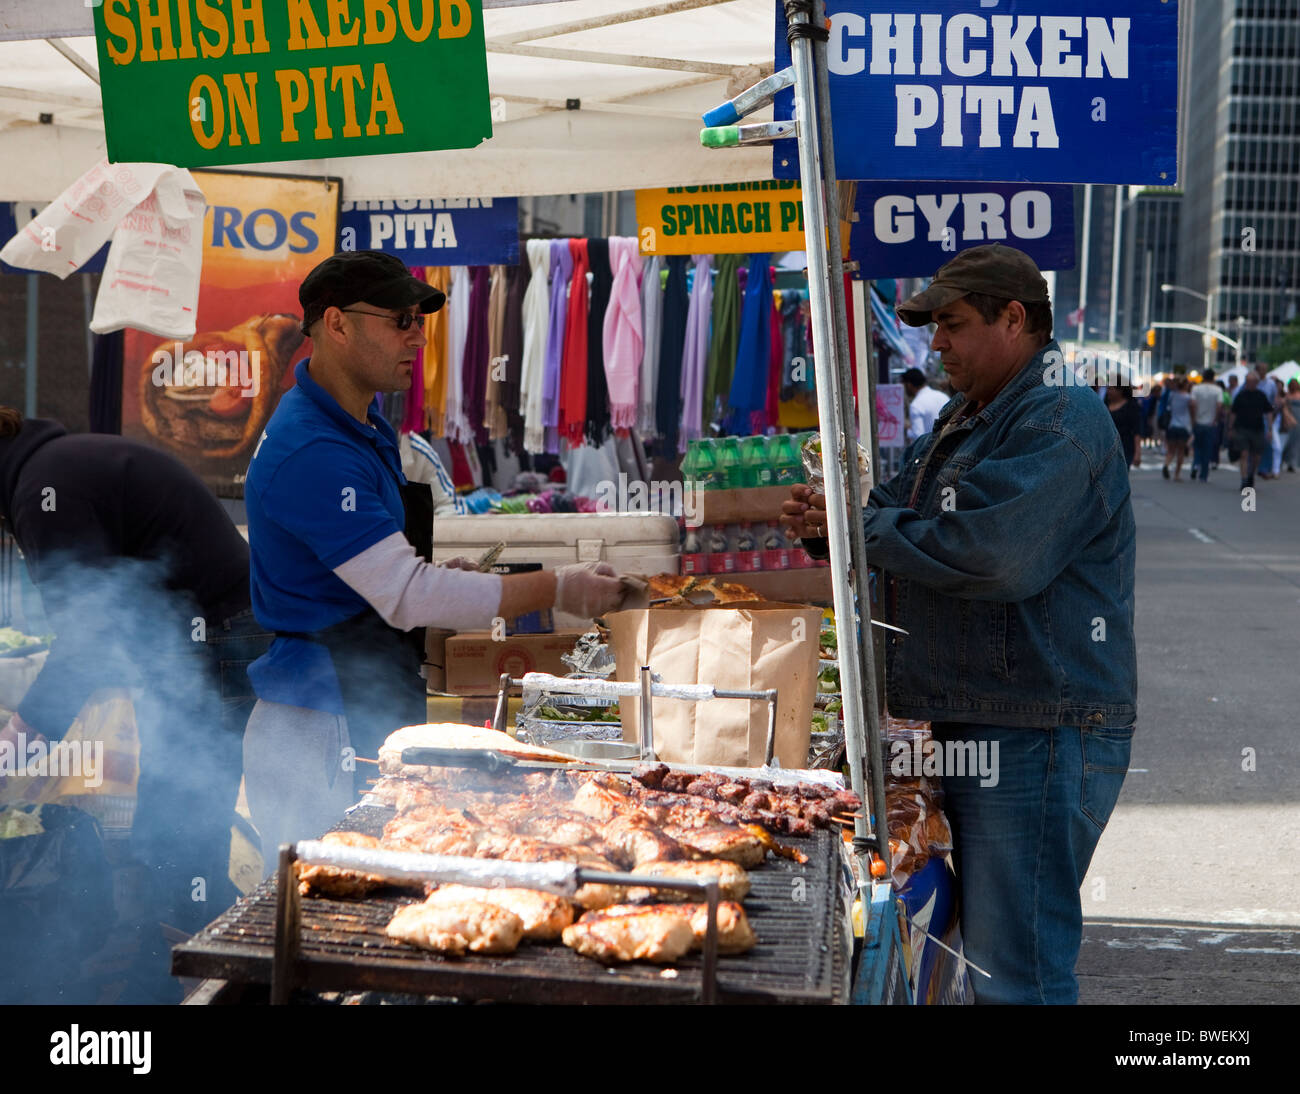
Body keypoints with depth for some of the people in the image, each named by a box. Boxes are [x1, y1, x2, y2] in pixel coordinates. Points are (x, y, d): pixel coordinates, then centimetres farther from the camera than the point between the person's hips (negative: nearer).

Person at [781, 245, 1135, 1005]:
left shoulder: (1061, 422, -15)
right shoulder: (968, 421, 19)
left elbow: (991, 554, -28)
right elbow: (909, 529, 25)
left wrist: (867, 525, -14)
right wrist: (828, 526, 2)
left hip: (1038, 736, -10)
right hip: (974, 727, 10)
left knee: (1017, 973, -6)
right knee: (989, 955, 18)